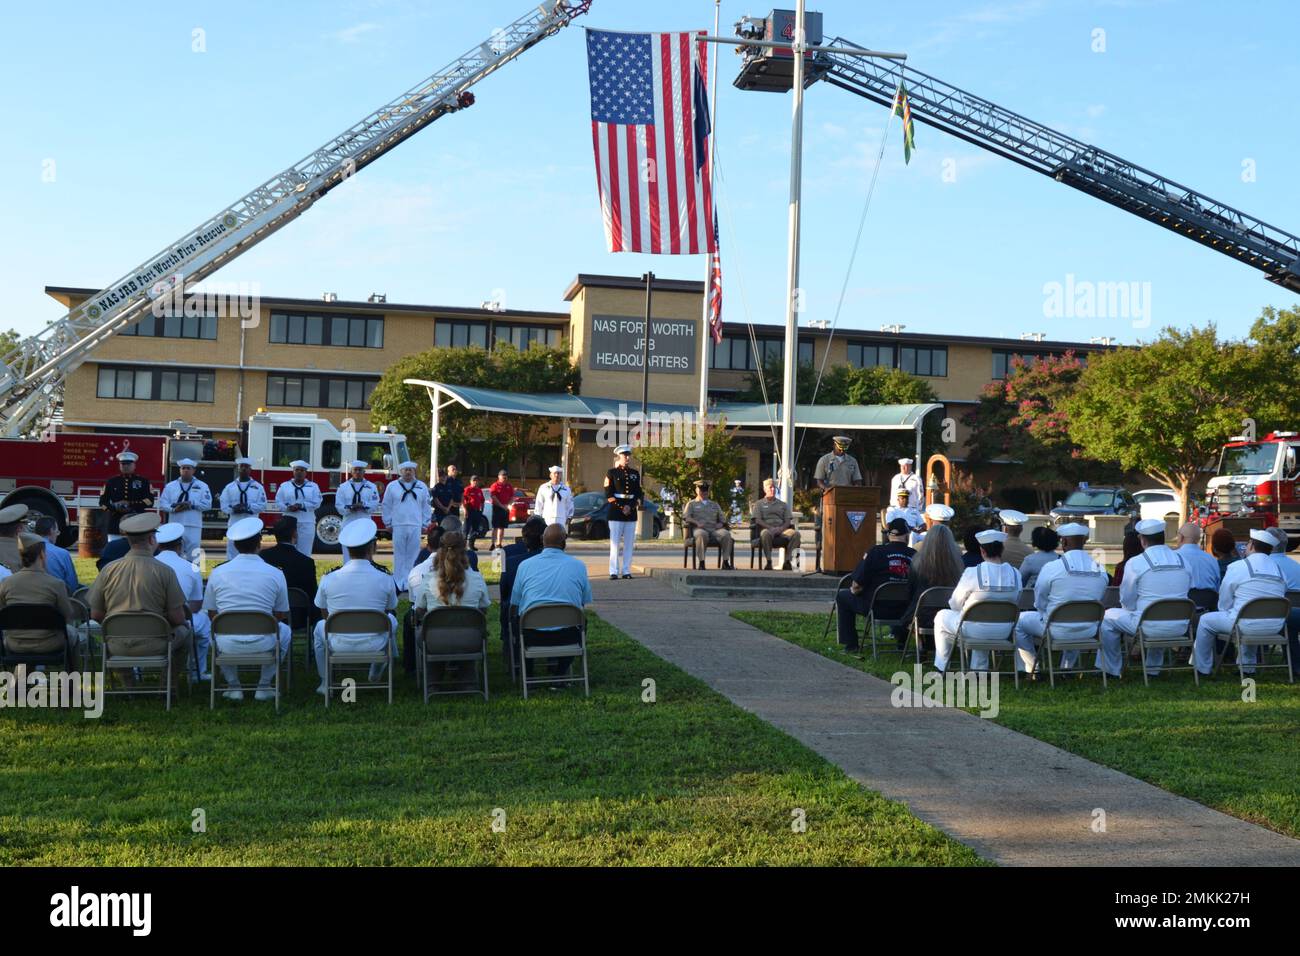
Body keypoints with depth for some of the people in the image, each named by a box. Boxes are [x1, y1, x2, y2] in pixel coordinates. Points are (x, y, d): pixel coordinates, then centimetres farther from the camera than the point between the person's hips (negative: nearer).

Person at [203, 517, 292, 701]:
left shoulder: (217, 572, -3)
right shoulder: (275, 574, -6)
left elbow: (211, 614, 7)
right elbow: (281, 615, 4)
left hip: (227, 645, 1)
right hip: (263, 644, -1)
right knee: (285, 631, 31)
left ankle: (233, 686, 28)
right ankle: (264, 686, 24)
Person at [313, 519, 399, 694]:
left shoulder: (329, 579, -12)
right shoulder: (385, 579, -13)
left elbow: (323, 610, 5)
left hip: (339, 646, 0)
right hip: (375, 646, 0)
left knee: (320, 626, 34)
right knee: (391, 620, 32)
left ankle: (326, 683, 35)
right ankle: (376, 673, 42)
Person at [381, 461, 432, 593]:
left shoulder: (422, 487, 10)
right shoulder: (392, 486, 6)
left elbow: (426, 507, 12)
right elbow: (387, 506, 8)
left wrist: (425, 524, 7)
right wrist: (388, 523, 4)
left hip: (416, 527, 1)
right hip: (398, 526, -1)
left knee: (413, 556, 2)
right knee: (399, 556, 1)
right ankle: (398, 584, 5)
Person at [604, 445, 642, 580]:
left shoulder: (635, 473, 12)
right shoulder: (611, 473, 1)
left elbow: (639, 493, 9)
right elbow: (608, 494, -4)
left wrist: (631, 507, -6)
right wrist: (621, 507, -11)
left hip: (631, 513, 4)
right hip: (615, 513, -4)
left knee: (629, 543, 3)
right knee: (615, 543, -3)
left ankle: (626, 571, 8)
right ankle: (614, 572, -1)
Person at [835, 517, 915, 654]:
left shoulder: (875, 552, -15)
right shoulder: (914, 556, -8)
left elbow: (857, 585, -12)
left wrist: (853, 590, 12)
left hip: (875, 607, -4)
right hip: (904, 611, 4)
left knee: (842, 595, 19)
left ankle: (850, 644, 18)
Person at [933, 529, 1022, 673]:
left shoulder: (972, 573, -19)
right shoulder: (1015, 574, -7)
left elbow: (955, 605, -7)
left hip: (975, 630, -4)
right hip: (1003, 633, 5)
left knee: (942, 616, 24)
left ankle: (942, 667, 32)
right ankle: (979, 668, 42)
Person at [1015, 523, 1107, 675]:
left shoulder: (1051, 567, -16)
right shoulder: (1100, 570, -5)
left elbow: (1039, 601, -4)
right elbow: (1098, 600, 8)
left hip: (1058, 631, -4)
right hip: (1089, 632, 5)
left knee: (1019, 621, 19)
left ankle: (1032, 668, 25)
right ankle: (1067, 666, 44)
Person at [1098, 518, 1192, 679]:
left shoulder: (1134, 563, -10)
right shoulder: (1182, 561, 3)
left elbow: (1127, 601, -1)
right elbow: (1187, 593, 13)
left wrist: (1133, 610, 20)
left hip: (1150, 628, -6)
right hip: (1180, 627, 6)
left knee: (1107, 618, 14)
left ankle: (1112, 669, 20)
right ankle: (1153, 668, 44)